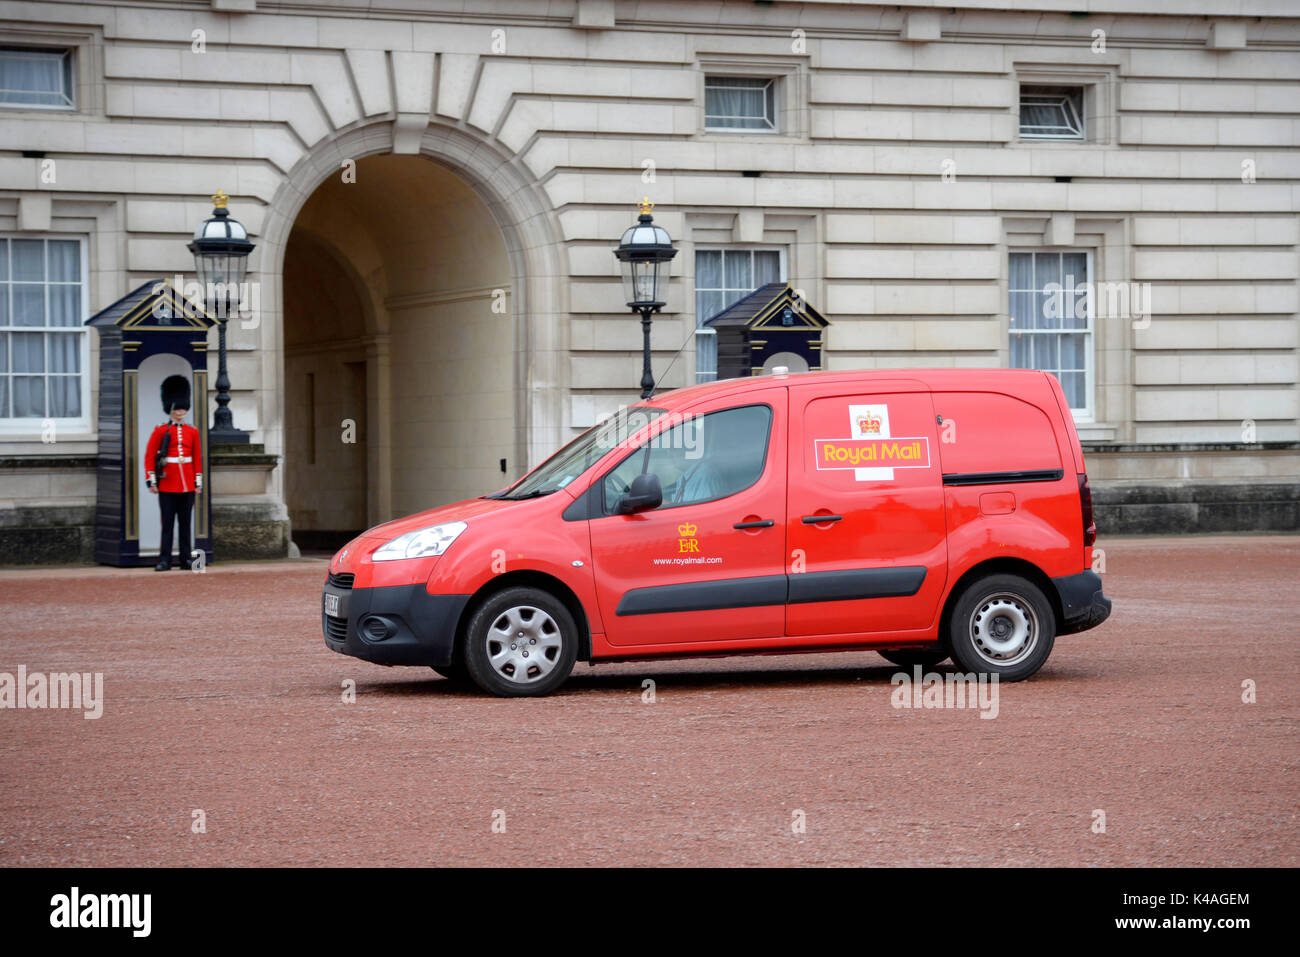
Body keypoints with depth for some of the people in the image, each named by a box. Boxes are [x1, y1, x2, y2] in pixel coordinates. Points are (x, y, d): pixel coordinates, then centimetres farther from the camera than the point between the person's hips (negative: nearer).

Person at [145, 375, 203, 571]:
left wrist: (198, 482, 6)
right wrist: (151, 481, -7)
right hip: (167, 485, -3)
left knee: (185, 523, 6)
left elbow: (198, 458, 11)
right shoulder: (160, 431, 0)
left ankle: (185, 559, 10)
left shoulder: (192, 432, 9)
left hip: (187, 486, 3)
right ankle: (164, 560, -3)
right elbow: (150, 457, -1)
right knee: (167, 523, -3)